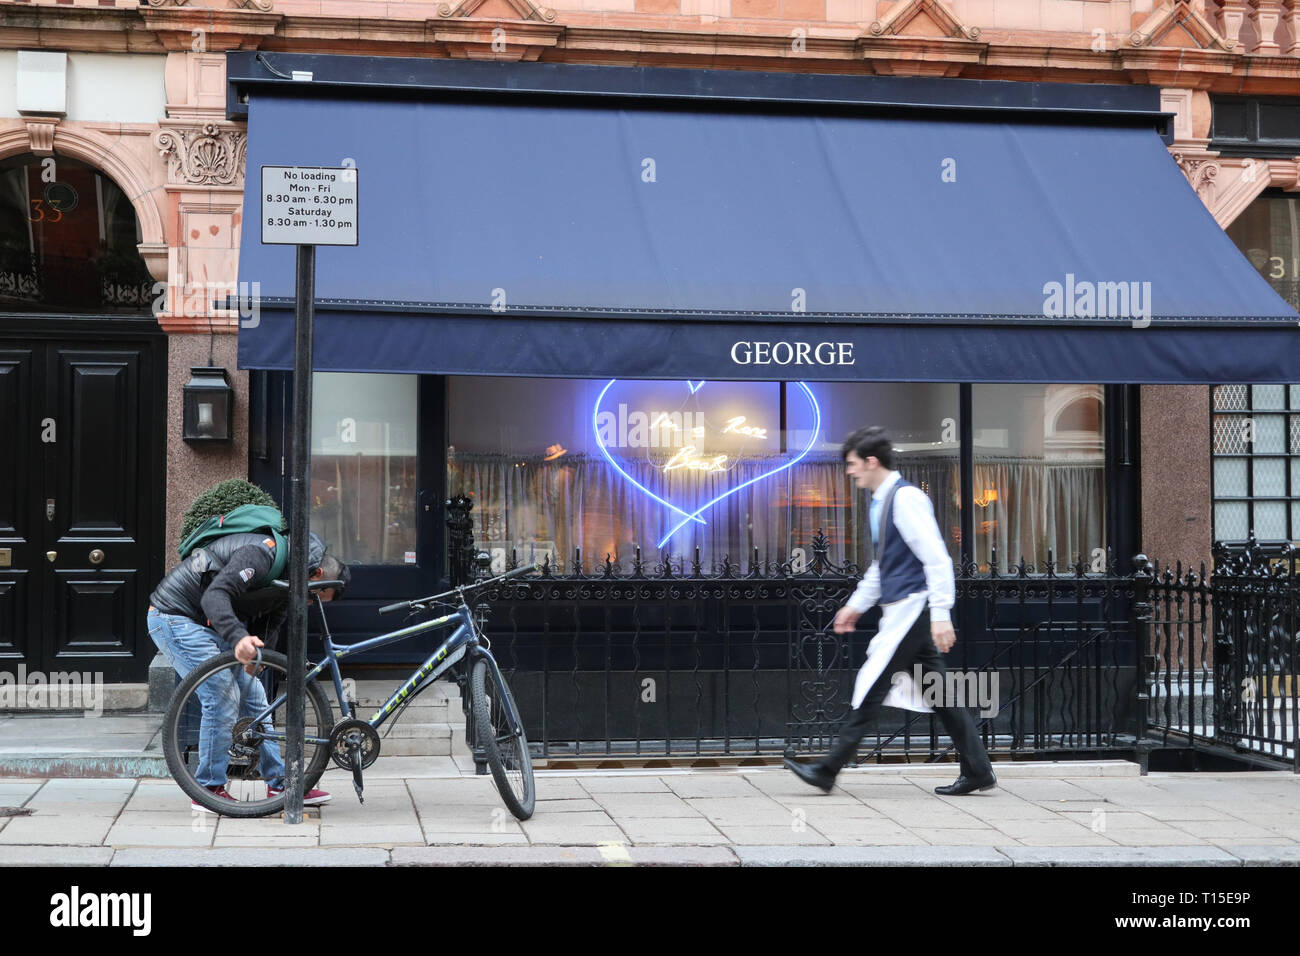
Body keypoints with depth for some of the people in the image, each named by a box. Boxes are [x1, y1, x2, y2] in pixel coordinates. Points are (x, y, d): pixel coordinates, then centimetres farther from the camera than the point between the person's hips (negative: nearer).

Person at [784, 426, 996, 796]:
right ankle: (977, 772, 13)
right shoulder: (880, 502, 16)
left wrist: (941, 615, -22)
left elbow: (937, 559, -19)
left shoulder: (906, 498, -14)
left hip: (911, 608, -10)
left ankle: (828, 770, -1)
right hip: (901, 612, 10)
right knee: (937, 692, 9)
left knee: (871, 688, -6)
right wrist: (856, 605, 26)